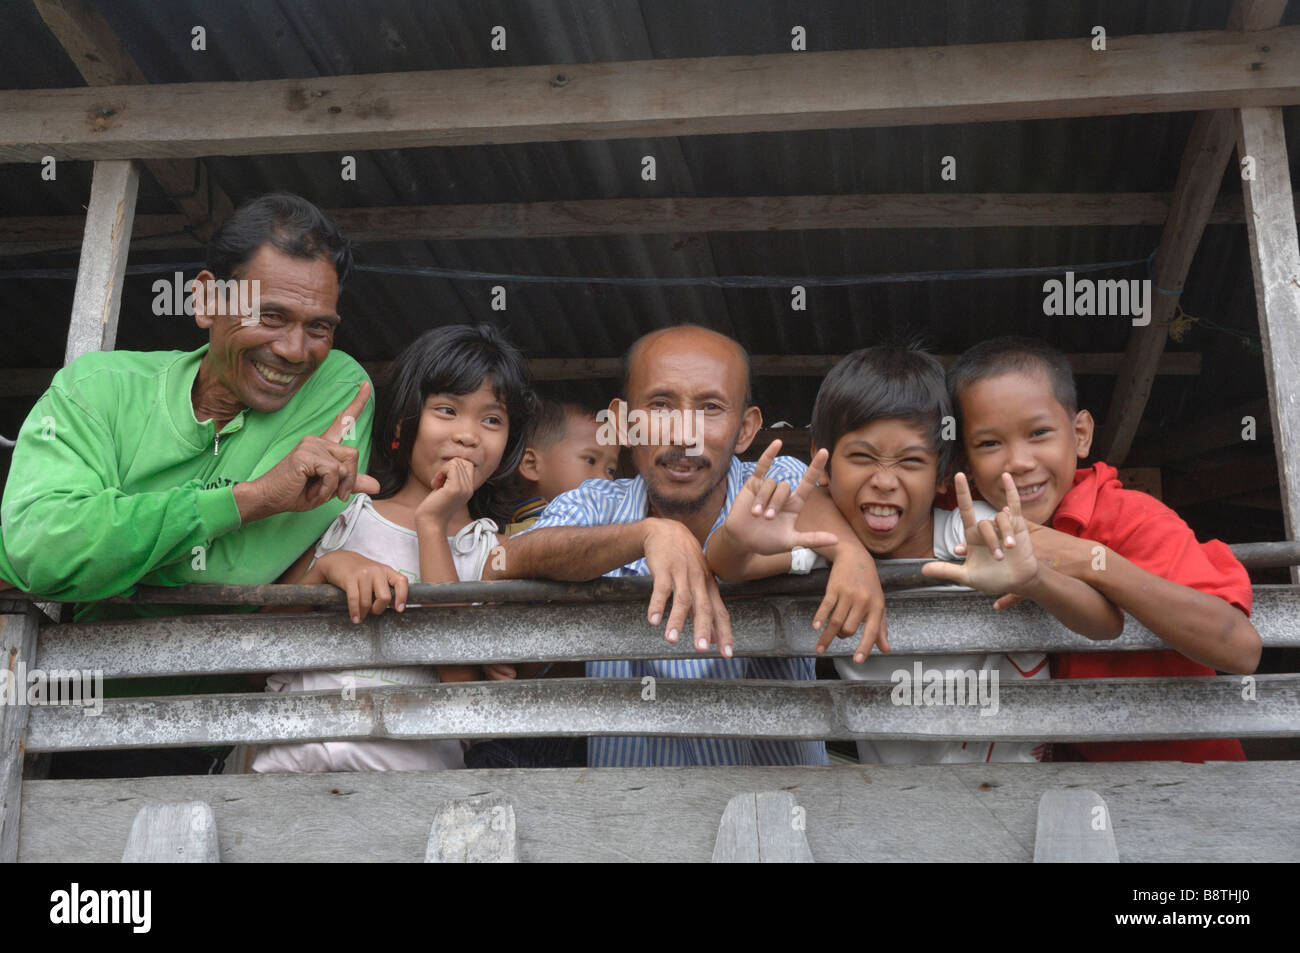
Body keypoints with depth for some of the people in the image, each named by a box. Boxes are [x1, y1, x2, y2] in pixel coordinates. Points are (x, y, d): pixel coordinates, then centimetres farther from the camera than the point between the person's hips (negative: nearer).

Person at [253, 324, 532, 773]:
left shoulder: (493, 551, 11)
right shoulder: (341, 515, 16)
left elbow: (463, 681, -6)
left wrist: (432, 527, -3)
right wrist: (327, 567, -7)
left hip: (410, 756, -1)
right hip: (291, 750, 1)